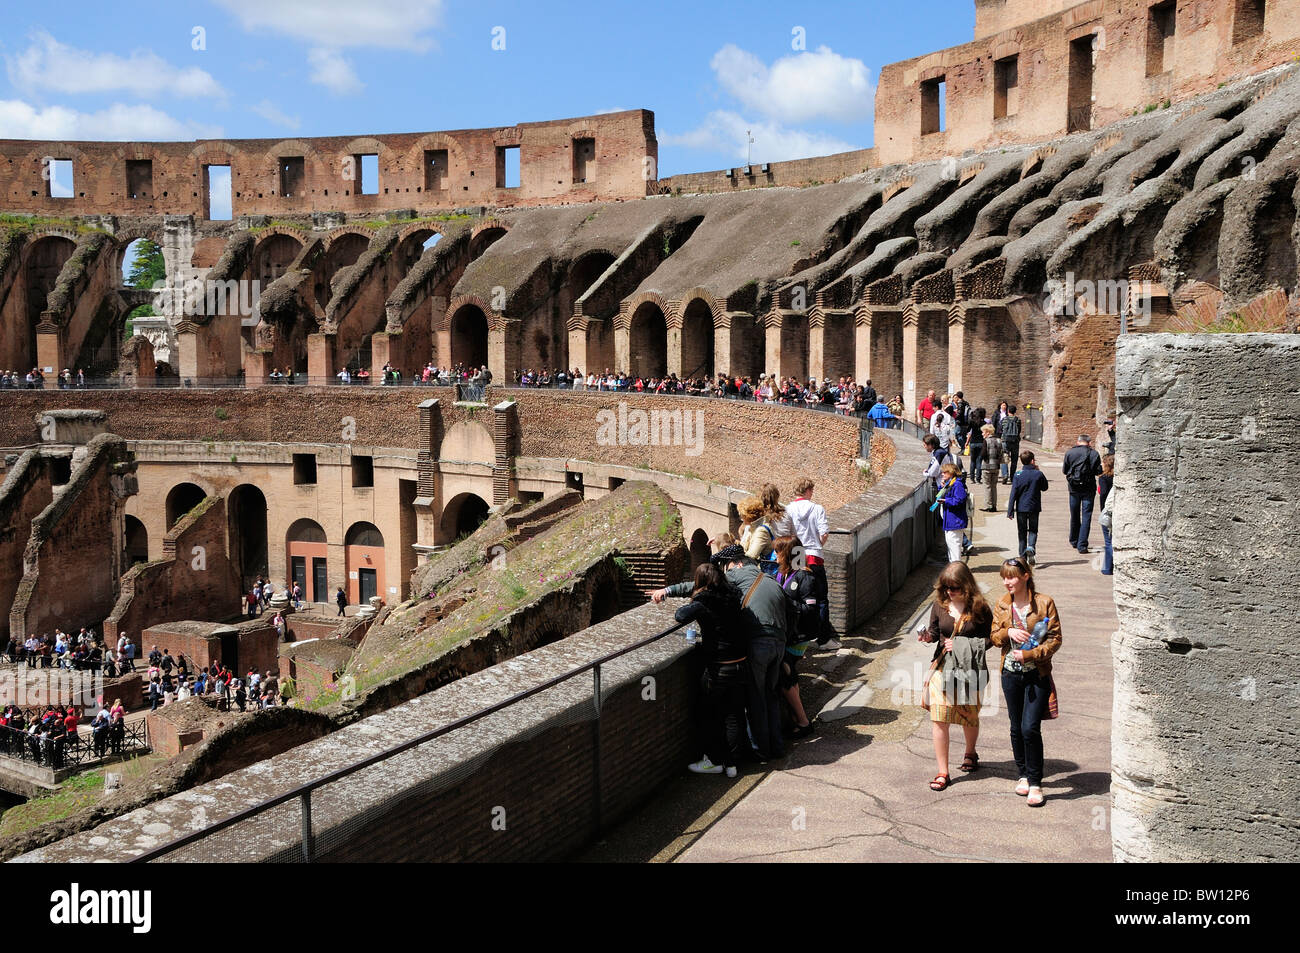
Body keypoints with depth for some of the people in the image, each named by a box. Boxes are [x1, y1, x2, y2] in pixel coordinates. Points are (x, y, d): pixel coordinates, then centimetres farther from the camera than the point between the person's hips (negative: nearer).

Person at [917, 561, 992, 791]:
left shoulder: (979, 608, -8)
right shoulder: (940, 605, 0)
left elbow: (988, 640, -4)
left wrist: (962, 645, -15)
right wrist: (928, 636, -12)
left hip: (969, 669, -1)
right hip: (942, 668, 1)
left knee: (970, 716, 16)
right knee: (939, 718, -6)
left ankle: (970, 753, 46)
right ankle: (943, 772, 2)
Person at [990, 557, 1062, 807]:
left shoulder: (1044, 603, -8)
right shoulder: (1002, 605, 5)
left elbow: (1055, 640, -8)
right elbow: (994, 637, 6)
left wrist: (1028, 655, -17)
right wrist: (1008, 632, -15)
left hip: (1037, 676, -4)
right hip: (1011, 674, 4)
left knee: (1030, 728, -11)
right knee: (1016, 729, 11)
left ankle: (1035, 782, 1)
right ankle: (1023, 775, 29)